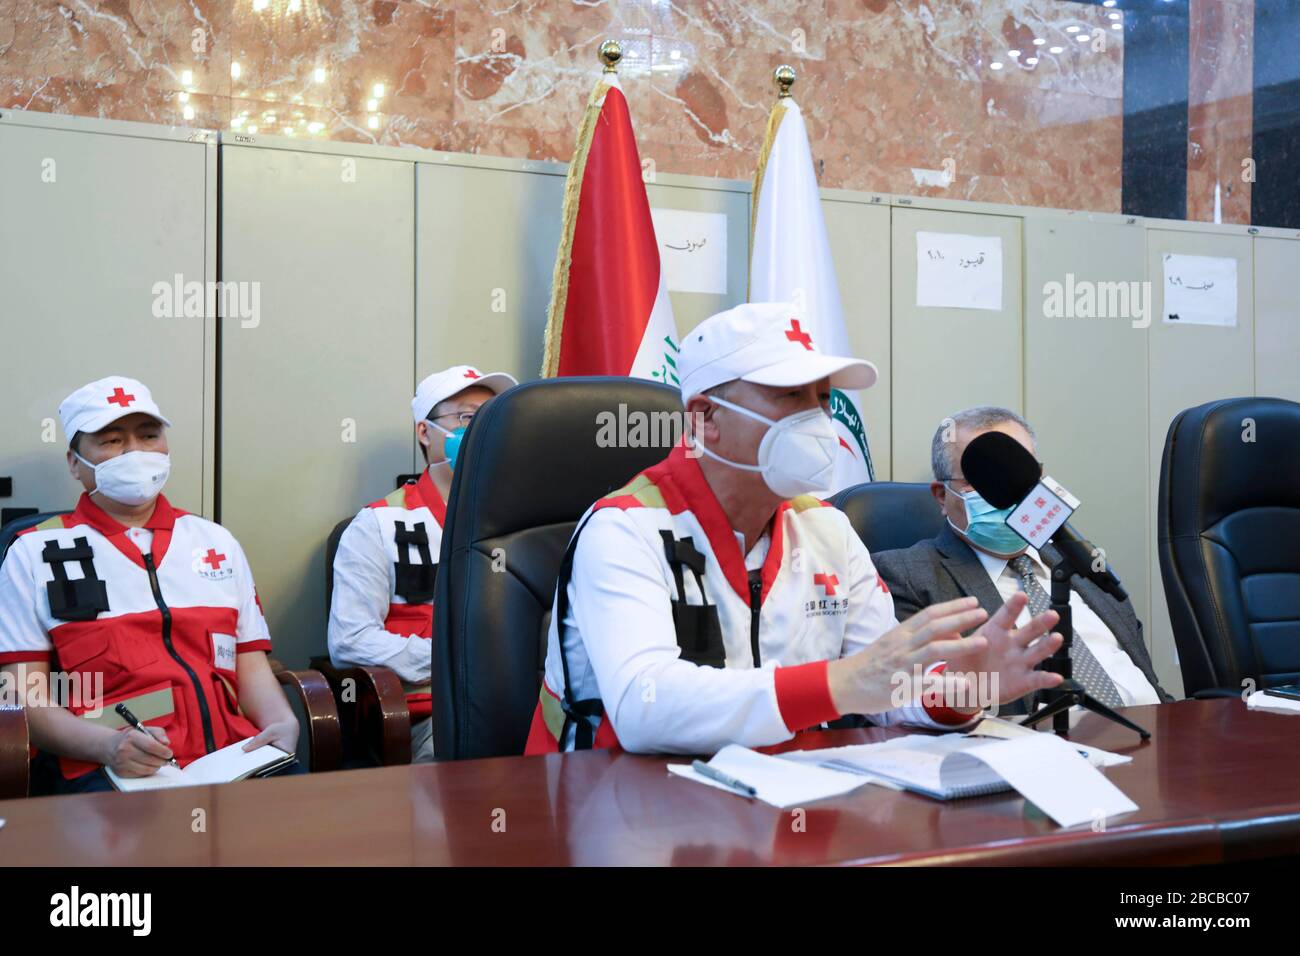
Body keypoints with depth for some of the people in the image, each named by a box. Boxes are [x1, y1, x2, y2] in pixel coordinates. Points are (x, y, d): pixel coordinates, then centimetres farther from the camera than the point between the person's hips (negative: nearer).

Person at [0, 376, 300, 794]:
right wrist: (108, 745, -16)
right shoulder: (34, 553, 11)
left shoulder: (216, 541, 22)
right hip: (108, 772, -3)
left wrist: (282, 723, -5)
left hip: (233, 758, 4)